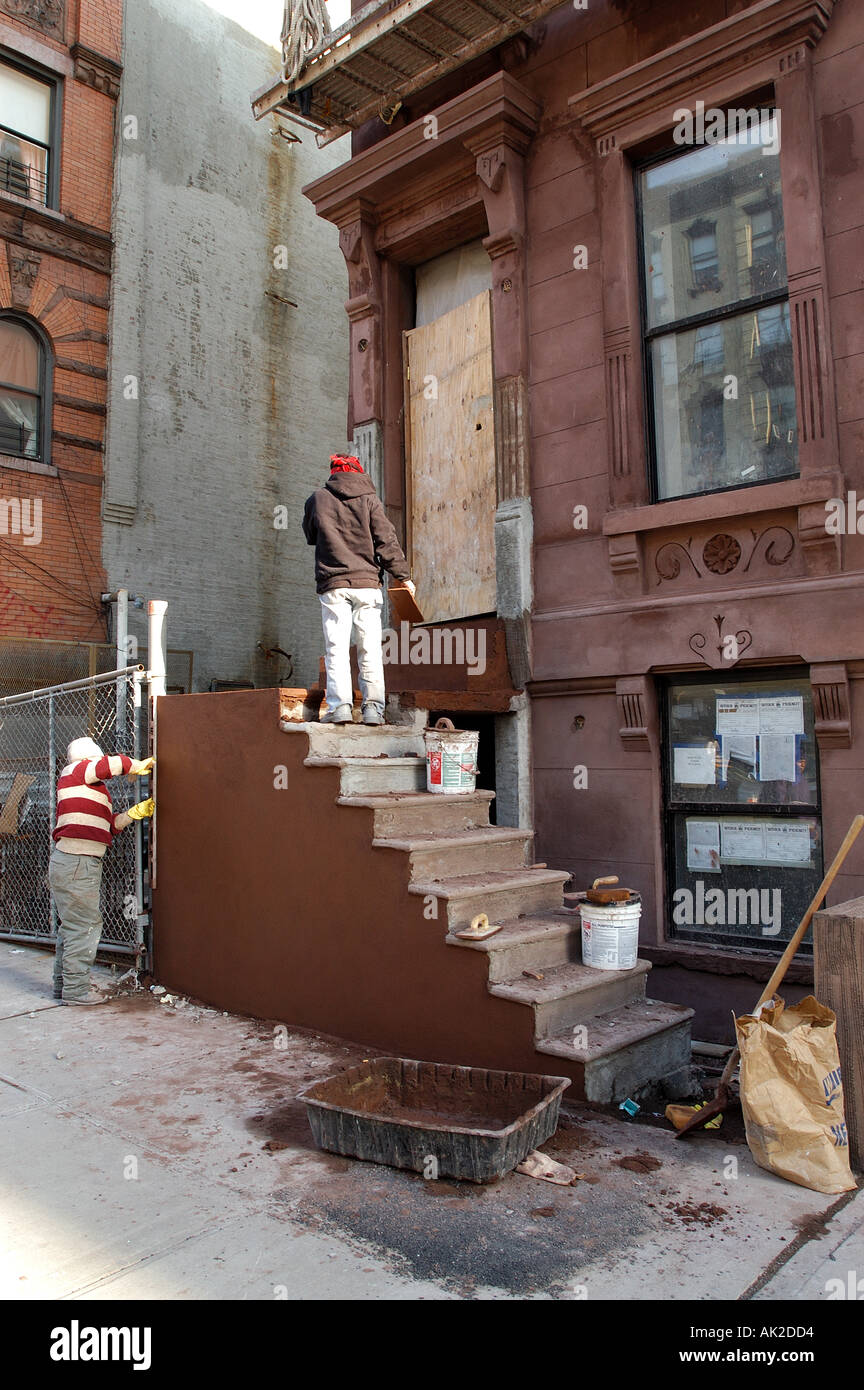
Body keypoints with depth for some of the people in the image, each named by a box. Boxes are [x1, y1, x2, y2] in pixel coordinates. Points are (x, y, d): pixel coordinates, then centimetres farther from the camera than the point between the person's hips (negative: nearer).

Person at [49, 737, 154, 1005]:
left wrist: (136, 812, 15)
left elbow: (109, 826, 23)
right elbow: (112, 764, -18)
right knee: (83, 927, -7)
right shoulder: (75, 771, -4)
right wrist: (139, 765, -1)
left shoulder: (93, 789, 23)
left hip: (82, 864, 10)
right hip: (76, 864, -10)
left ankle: (63, 984, 24)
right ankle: (75, 990, -2)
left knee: (71, 926, 16)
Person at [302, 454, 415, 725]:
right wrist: (403, 576, 5)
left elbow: (311, 535, 20)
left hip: (332, 584, 0)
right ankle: (373, 707, -1)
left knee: (336, 646, -1)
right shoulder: (369, 499, 4)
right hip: (367, 583, 0)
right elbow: (386, 541, 0)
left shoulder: (317, 499, 7)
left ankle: (340, 704, -11)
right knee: (370, 647, 3)